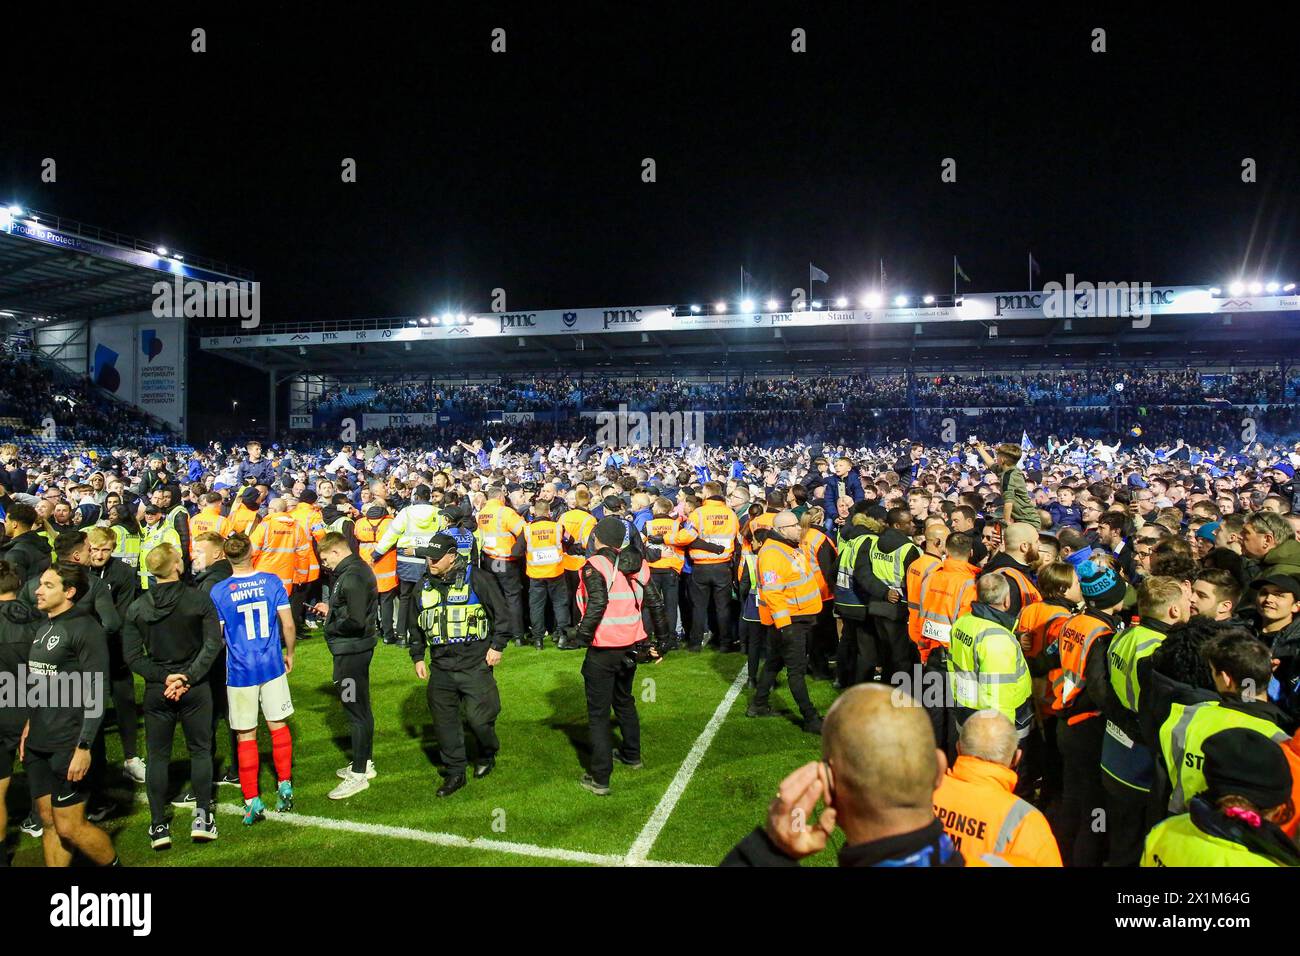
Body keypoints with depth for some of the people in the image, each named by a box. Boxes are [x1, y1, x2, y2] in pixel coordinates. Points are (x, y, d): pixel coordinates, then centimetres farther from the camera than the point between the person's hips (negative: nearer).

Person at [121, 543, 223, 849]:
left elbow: (132, 656, -6)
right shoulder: (199, 599, -10)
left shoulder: (136, 608, -3)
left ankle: (158, 825, 16)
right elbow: (212, 644, -14)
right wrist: (188, 677, -12)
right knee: (200, 751, 12)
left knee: (158, 756, 13)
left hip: (157, 691, 2)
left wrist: (162, 677, -8)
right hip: (195, 689, -2)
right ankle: (202, 816, 10)